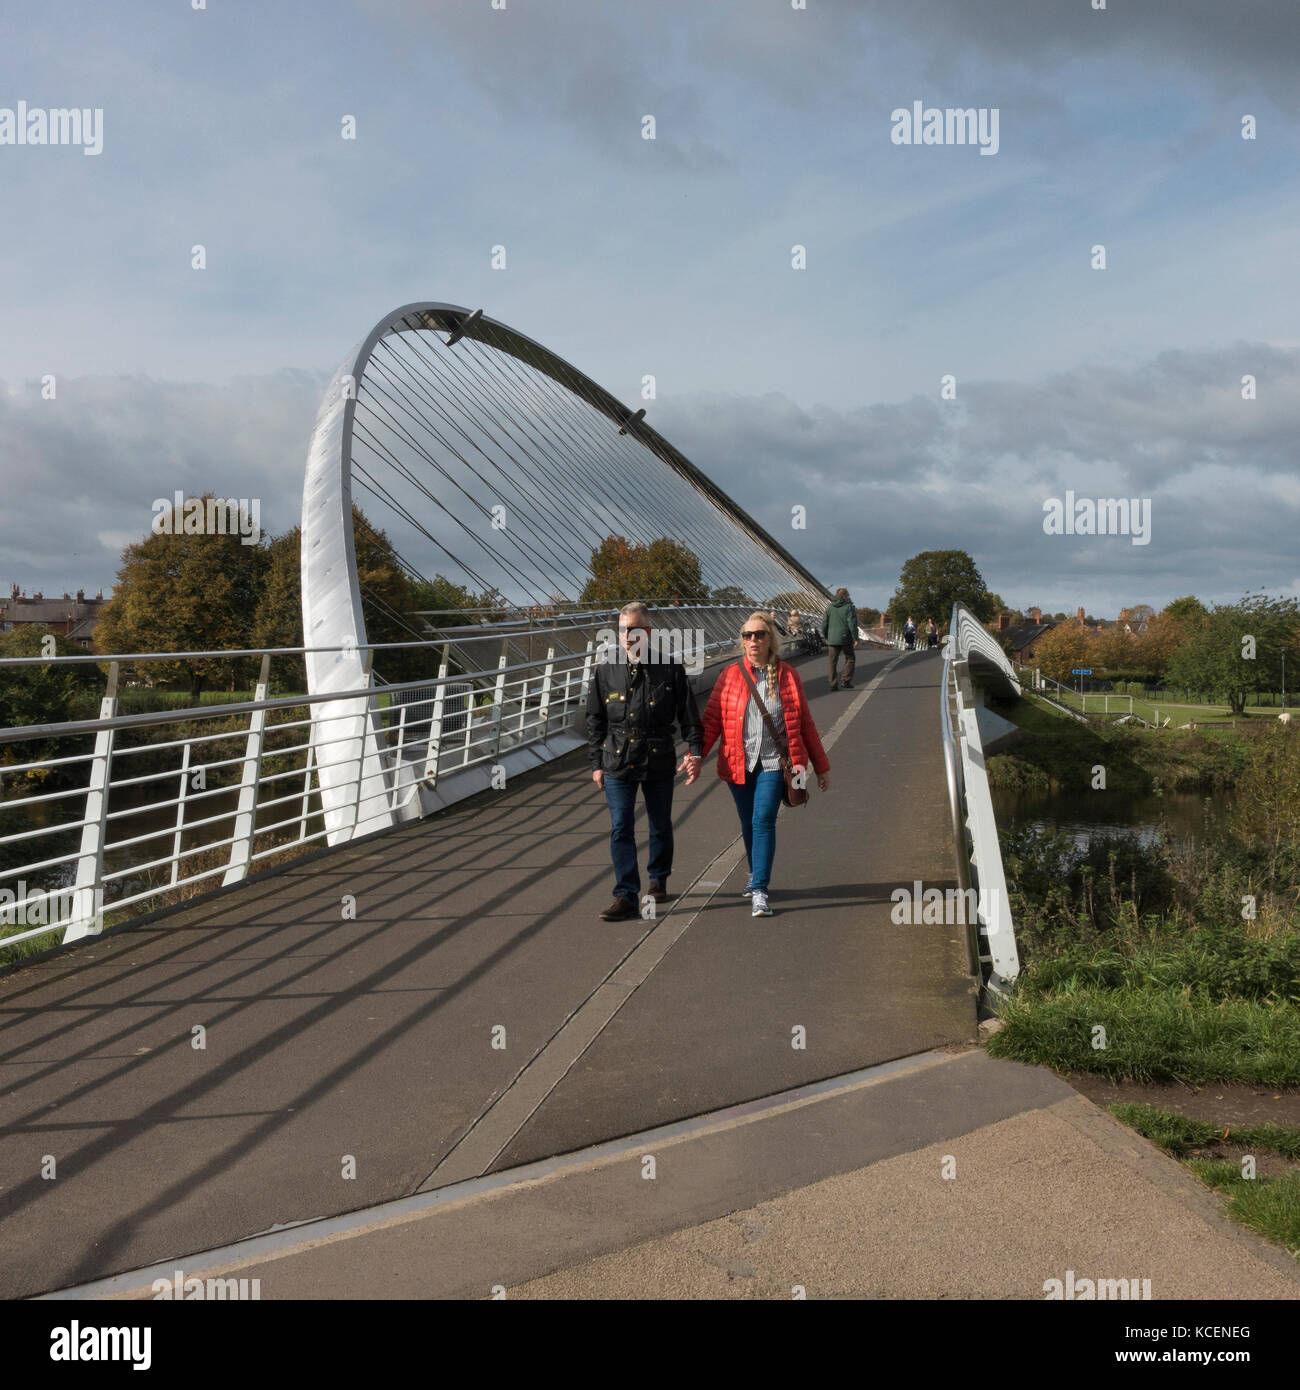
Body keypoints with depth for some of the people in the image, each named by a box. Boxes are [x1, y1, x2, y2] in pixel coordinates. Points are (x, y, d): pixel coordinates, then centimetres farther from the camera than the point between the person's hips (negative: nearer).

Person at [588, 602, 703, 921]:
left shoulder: (671, 670, -3)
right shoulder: (605, 672, 1)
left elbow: (689, 716, 2)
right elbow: (594, 723, 7)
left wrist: (695, 752, -8)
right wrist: (596, 764, 5)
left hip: (659, 762, 0)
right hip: (617, 763, 0)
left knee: (661, 827, 13)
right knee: (620, 829, -5)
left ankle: (658, 880, 35)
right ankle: (626, 896, -3)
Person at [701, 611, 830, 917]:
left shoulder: (787, 676, 1)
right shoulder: (730, 675, 2)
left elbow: (804, 724, 7)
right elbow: (712, 719, 0)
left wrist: (822, 766, 10)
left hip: (773, 763, -2)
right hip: (739, 763, 2)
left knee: (763, 821, -14)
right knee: (748, 824, 12)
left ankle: (760, 891, -12)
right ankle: (755, 875, 36)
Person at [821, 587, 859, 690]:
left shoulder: (830, 608, 6)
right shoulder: (849, 607, -6)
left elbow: (824, 624, 6)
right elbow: (852, 624, -13)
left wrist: (826, 637, 18)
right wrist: (855, 639, -8)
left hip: (832, 639, 3)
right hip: (846, 639, -3)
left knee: (833, 662, 7)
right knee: (849, 659, 13)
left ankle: (833, 684, 5)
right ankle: (846, 681, 5)